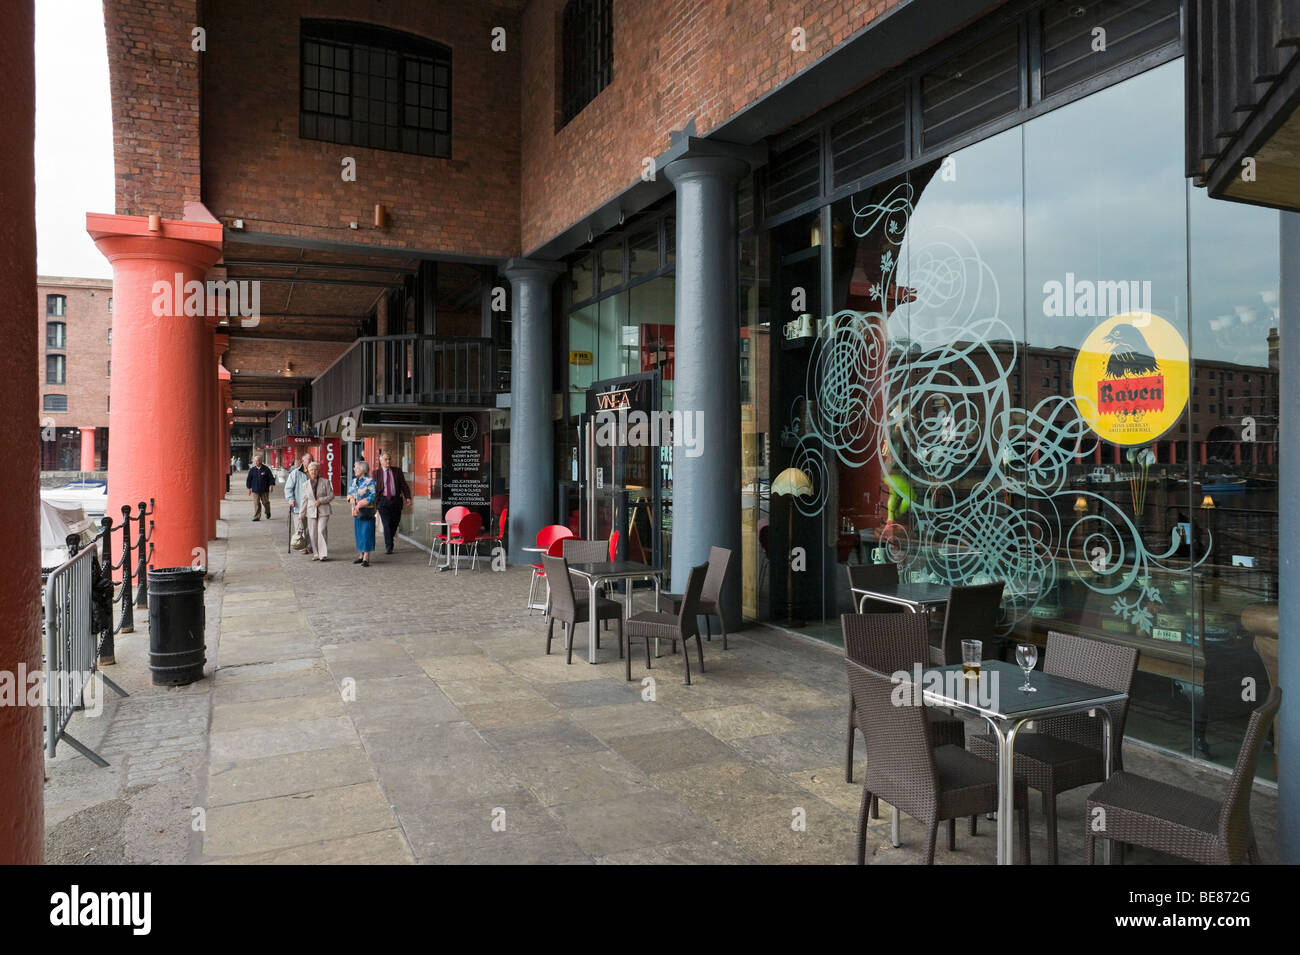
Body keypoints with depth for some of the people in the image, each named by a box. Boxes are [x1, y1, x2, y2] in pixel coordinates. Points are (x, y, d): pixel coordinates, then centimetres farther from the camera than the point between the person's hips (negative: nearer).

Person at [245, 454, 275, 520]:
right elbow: (249, 479, 8)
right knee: (256, 503, -4)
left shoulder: (266, 469, -2)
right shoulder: (252, 470, 3)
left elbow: (271, 478, 2)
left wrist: (271, 485, -10)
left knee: (265, 502, 9)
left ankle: (268, 513, 35)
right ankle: (256, 517, 0)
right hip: (255, 490, 1)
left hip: (264, 490, -1)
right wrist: (249, 488, 6)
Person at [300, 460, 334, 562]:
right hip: (311, 512, 3)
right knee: (313, 534, 3)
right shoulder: (305, 484, 11)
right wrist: (302, 514, 10)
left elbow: (331, 495, 2)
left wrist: (321, 500, -12)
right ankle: (317, 554, 13)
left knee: (321, 531, -14)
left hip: (323, 511, -3)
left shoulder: (325, 482, 2)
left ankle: (324, 554, -10)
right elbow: (304, 500, 12)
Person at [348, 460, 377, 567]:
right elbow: (349, 493, 17)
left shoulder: (370, 481, -9)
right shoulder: (354, 481, 13)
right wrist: (351, 498, -6)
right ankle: (361, 555, 21)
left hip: (366, 512, -7)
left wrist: (360, 504, -18)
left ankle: (366, 558, -6)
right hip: (356, 511, 7)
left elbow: (372, 496, -14)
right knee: (358, 533, 11)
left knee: (366, 533, -7)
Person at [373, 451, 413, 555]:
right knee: (387, 524, -10)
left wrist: (407, 497, -9)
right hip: (383, 501, -2)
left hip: (396, 500, 2)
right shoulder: (376, 473, 5)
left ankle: (388, 542, 32)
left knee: (394, 524, 8)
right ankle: (388, 547, -5)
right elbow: (374, 488, 3)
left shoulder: (398, 471, 9)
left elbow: (403, 485, 4)